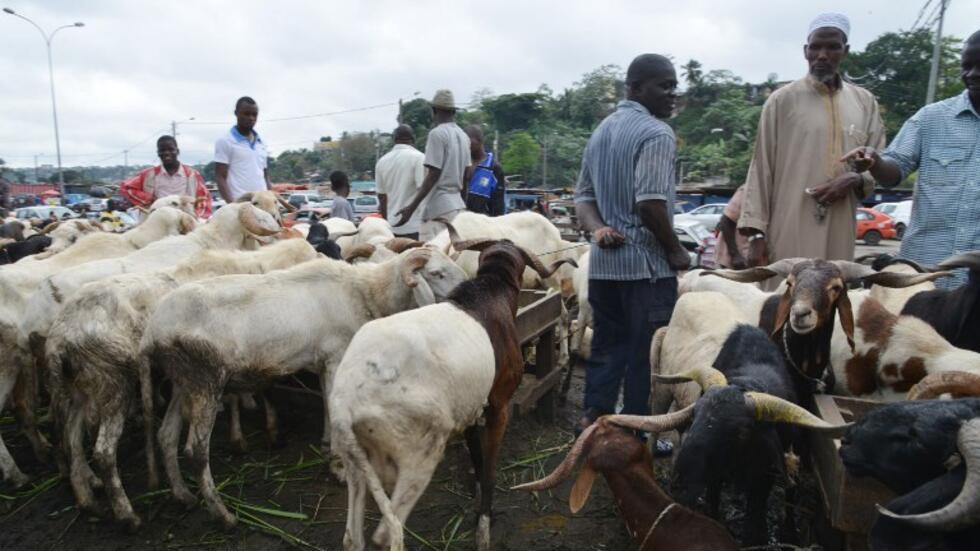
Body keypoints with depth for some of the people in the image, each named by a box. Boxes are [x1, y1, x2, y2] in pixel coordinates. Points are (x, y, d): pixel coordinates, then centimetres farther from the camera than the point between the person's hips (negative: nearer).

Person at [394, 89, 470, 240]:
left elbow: (433, 175, -14)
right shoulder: (463, 136, 13)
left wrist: (411, 207, -14)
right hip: (458, 204, 8)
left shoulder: (437, 134, -8)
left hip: (439, 207, -8)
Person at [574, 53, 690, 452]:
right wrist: (675, 250, -10)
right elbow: (650, 203, -21)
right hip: (646, 261, -8)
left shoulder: (601, 131, 17)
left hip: (603, 260, 9)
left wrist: (598, 228, -1)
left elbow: (584, 194, 15)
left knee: (606, 343, 15)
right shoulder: (656, 133, -12)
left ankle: (593, 420, 22)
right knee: (646, 350, 2)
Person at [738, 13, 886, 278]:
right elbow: (761, 169, 0)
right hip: (791, 233, -4)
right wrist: (756, 232, -6)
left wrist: (855, 180, -6)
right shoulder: (783, 100, 2)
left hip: (840, 234, 4)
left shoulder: (865, 102, 13)